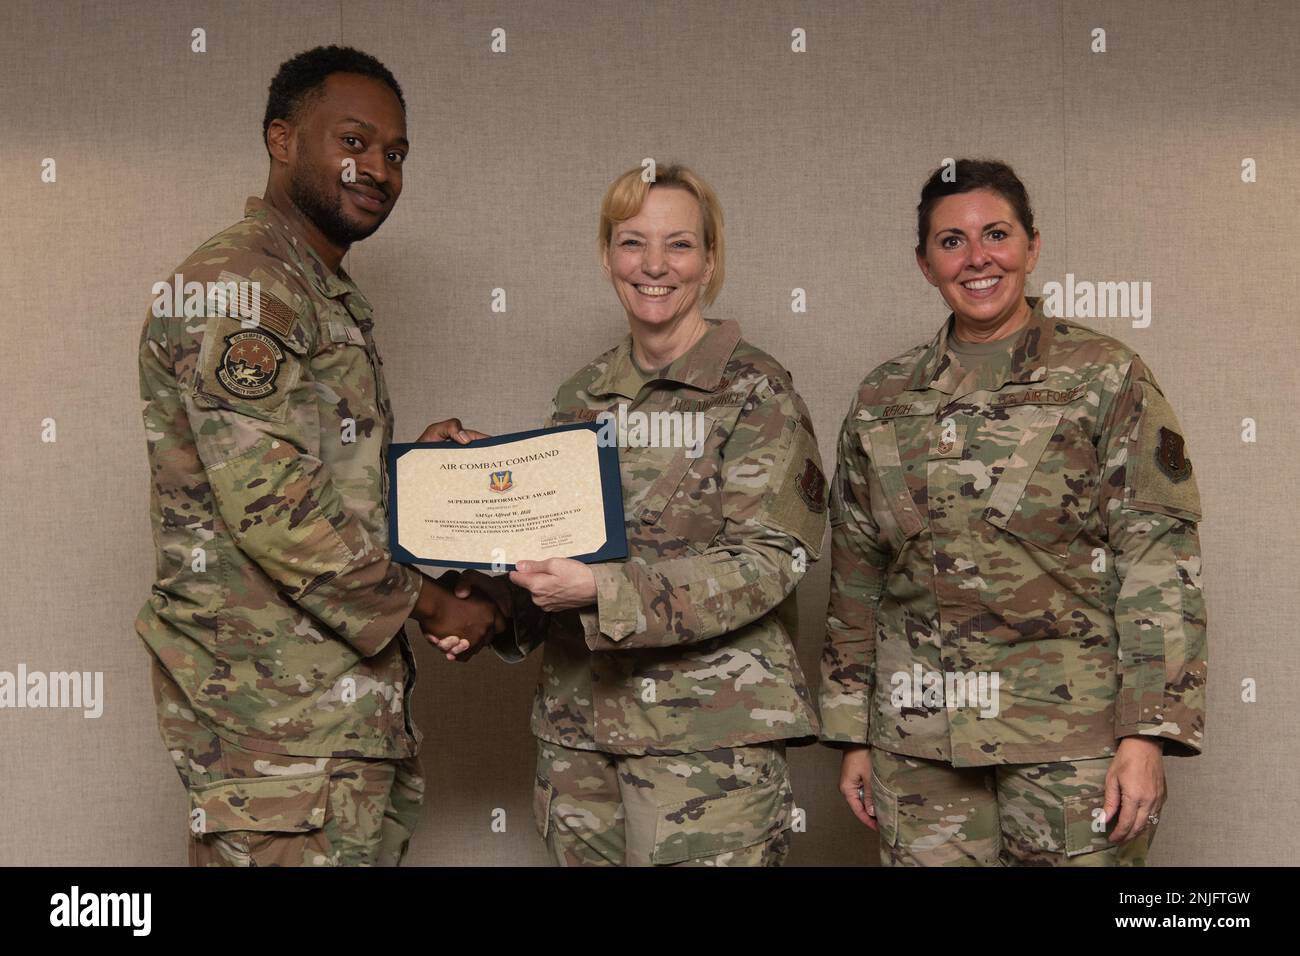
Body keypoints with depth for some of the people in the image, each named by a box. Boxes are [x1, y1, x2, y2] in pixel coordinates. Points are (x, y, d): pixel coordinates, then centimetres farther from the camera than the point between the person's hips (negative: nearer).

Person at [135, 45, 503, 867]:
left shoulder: (331, 299, 20)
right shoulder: (234, 285, -13)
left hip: (361, 706, 10)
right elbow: (272, 505, -22)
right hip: (279, 715, -10)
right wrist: (429, 604, -12)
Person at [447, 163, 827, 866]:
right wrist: (489, 606, -3)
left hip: (708, 733, -5)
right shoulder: (583, 397, 12)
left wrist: (602, 592, -22)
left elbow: (770, 559, -13)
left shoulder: (754, 391, -4)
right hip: (577, 726, 5)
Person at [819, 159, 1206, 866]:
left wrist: (1148, 731, -13)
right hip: (919, 740, 3)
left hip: (1072, 731, -3)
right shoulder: (883, 399, 8)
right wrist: (852, 734, 10)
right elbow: (855, 577, 12)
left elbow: (1161, 561, -6)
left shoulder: (1107, 377, -1)